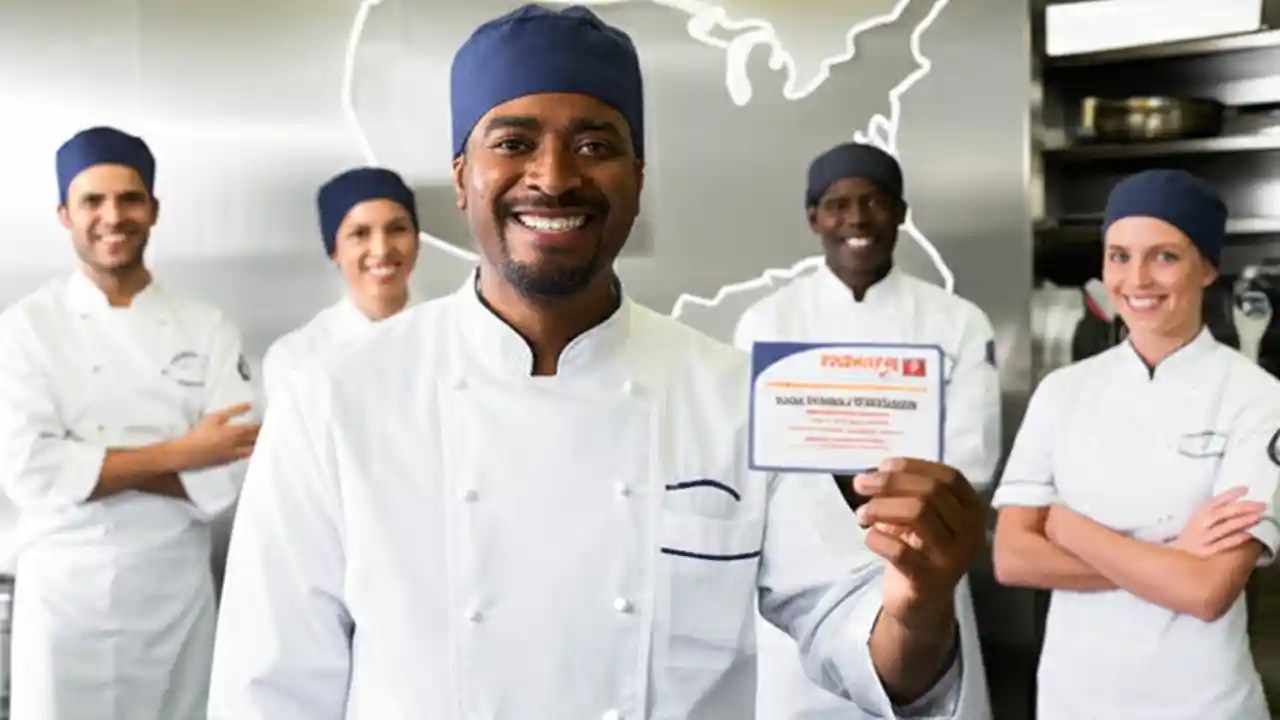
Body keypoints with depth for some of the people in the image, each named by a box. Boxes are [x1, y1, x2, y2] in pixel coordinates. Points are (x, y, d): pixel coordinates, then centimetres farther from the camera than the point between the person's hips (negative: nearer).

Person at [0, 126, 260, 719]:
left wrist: (91, 467, -14)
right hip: (65, 593, -1)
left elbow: (227, 474, -8)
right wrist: (177, 454, -15)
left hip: (179, 594, 2)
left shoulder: (209, 330, 0)